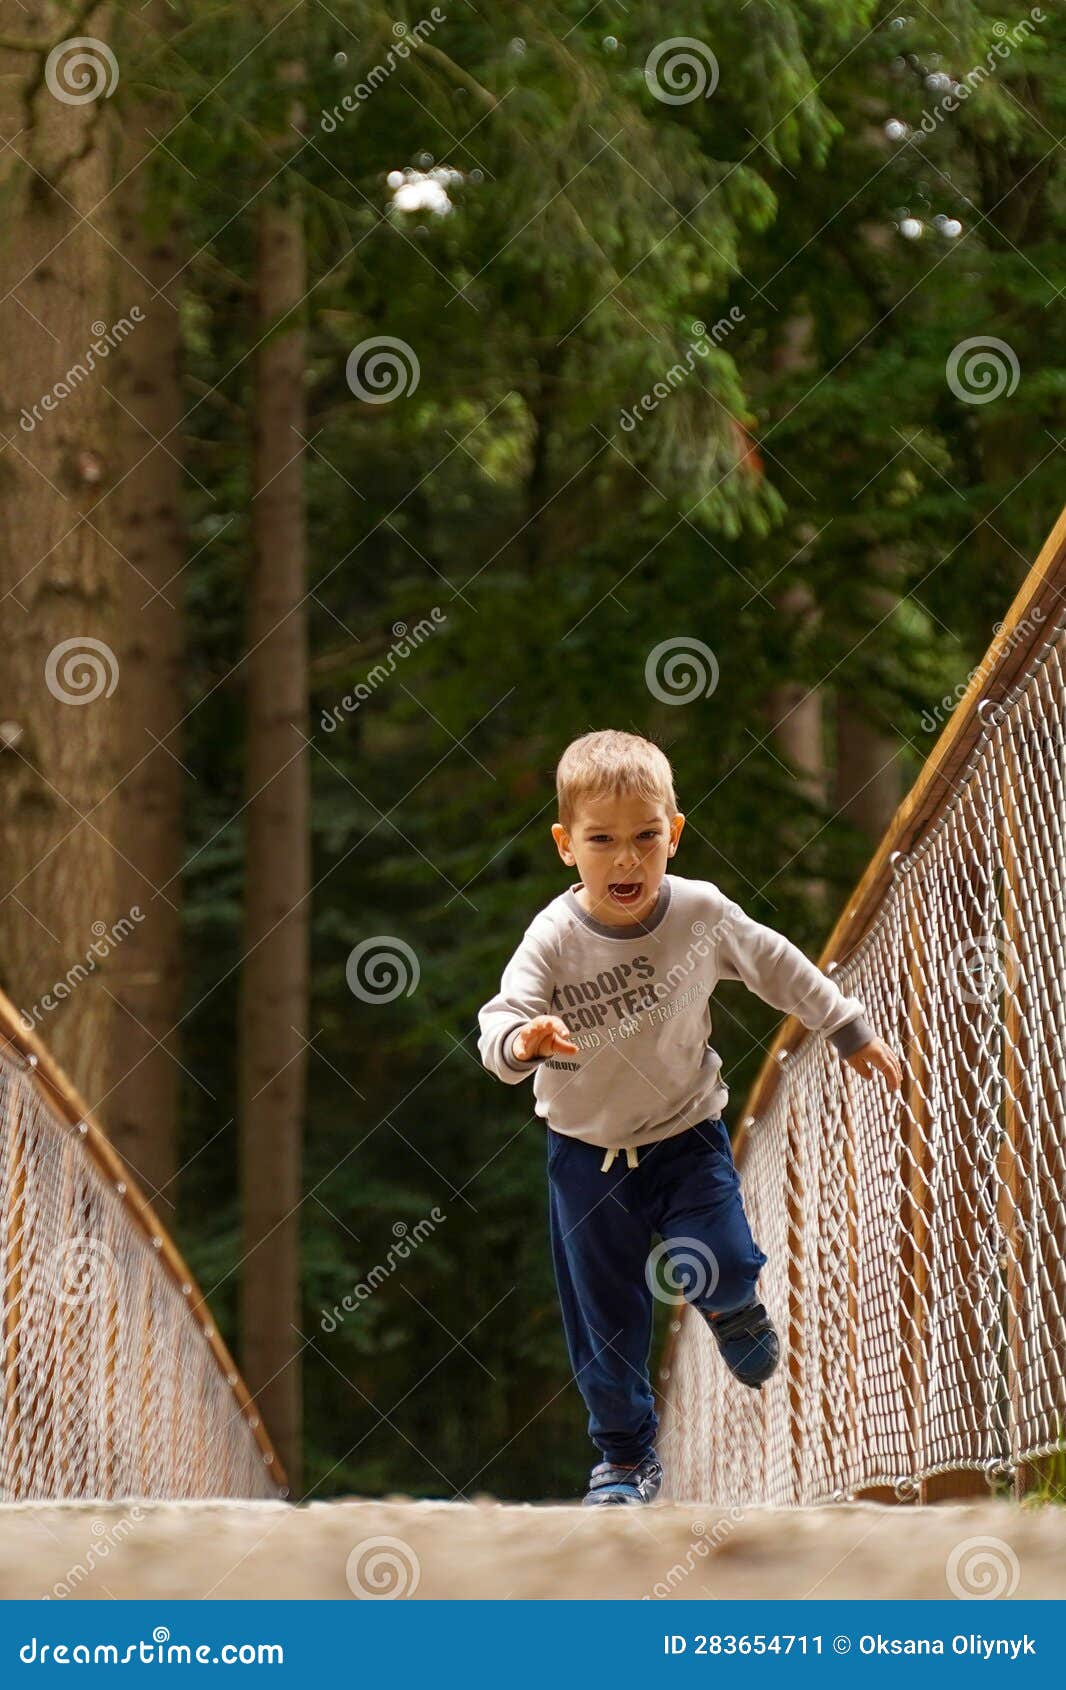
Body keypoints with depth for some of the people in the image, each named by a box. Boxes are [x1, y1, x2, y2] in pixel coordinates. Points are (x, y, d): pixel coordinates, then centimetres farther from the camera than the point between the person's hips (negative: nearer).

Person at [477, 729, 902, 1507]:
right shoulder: (555, 937, -22)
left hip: (687, 1133, 0)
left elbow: (777, 966, 3)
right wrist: (521, 1041, -56)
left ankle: (732, 1307, 21)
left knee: (720, 1266, -18)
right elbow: (499, 1021, -32)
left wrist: (849, 1029, 12)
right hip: (587, 1150, 0)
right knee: (606, 1319, 6)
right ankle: (627, 1455, 28)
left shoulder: (702, 912, -15)